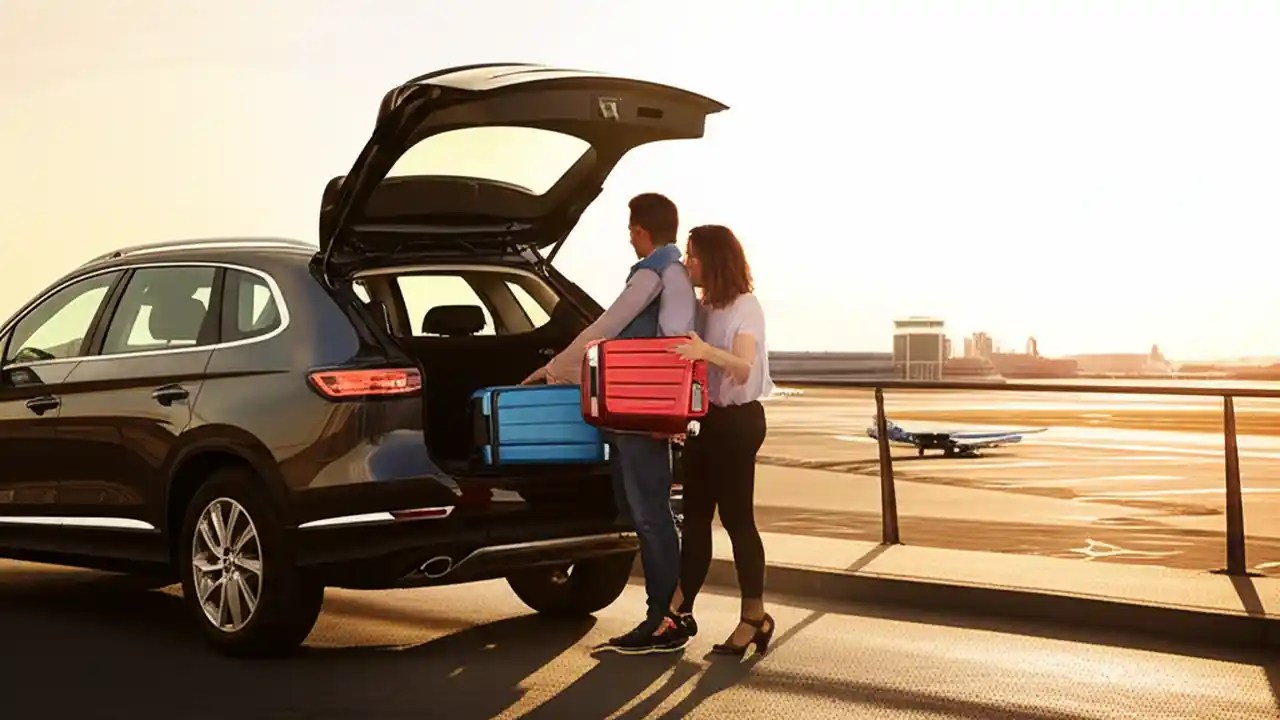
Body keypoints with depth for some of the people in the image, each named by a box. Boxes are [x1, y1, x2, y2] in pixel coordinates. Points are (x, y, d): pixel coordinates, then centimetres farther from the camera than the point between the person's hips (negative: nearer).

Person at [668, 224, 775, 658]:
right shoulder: (702, 309, 12)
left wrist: (707, 352, -40)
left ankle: (755, 618, -1)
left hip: (736, 421, -8)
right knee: (695, 516, 8)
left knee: (736, 517, -6)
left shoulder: (745, 306, -10)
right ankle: (679, 610, 10)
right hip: (704, 419, 8)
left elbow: (744, 369, -23)